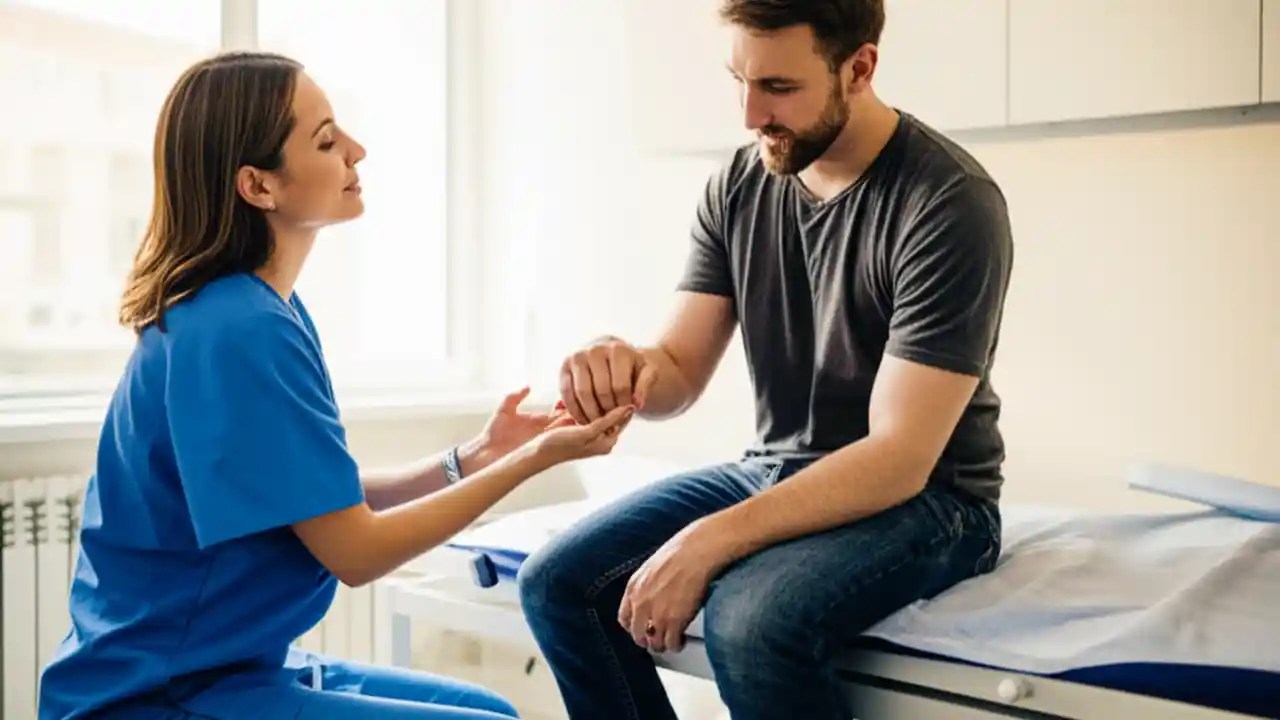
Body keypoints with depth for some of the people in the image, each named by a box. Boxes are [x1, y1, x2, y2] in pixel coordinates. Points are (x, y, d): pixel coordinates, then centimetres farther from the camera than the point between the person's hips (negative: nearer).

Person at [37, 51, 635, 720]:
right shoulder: (238, 332, -25)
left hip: (231, 660, 9)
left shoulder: (266, 311, 4)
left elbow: (327, 503, 8)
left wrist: (471, 458, -2)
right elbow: (354, 551, -20)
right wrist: (532, 460, -15)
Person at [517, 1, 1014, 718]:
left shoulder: (952, 204, -20)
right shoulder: (740, 183, 0)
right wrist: (625, 368, -25)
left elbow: (900, 457, -24)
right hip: (775, 474, 6)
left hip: (923, 498, -6)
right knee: (557, 583, -8)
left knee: (752, 620, -34)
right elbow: (680, 371, 0)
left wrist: (709, 543, -30)